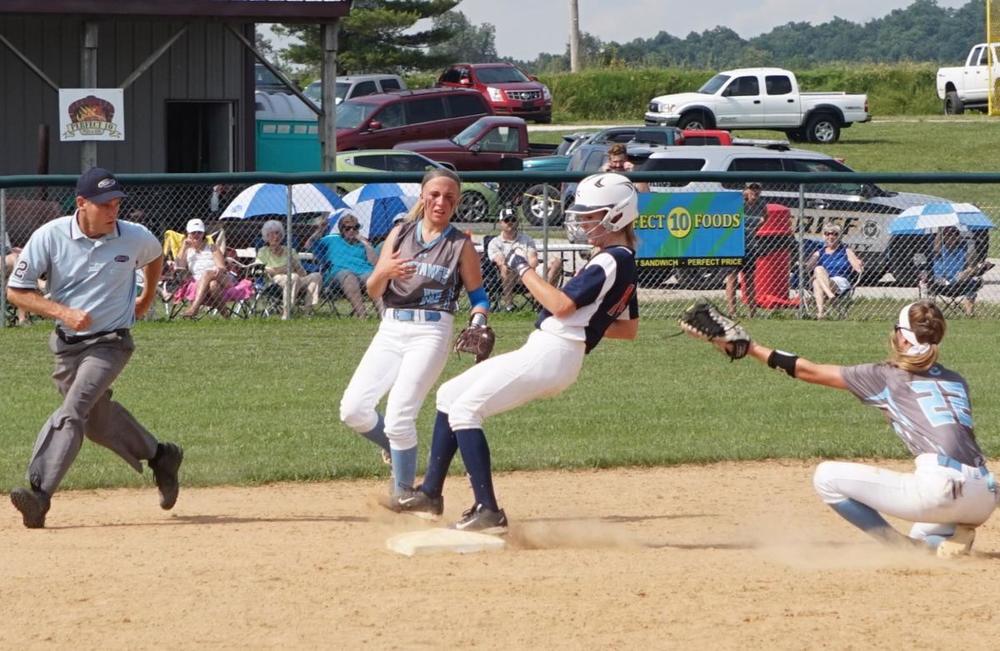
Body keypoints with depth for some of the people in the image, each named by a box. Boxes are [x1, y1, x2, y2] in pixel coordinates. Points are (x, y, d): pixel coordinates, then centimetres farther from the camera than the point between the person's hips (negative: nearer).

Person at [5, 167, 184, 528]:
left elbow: (155, 256, 15)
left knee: (72, 411, -21)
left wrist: (147, 298, 23)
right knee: (97, 419, 16)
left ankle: (39, 494, -29)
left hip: (110, 344, -3)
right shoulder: (50, 236, -14)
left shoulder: (135, 238, -11)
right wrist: (64, 312, -23)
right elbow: (16, 291, -12)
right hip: (66, 345, 3)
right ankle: (160, 456, 41)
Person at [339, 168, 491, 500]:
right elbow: (373, 290, 6)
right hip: (391, 329, 4)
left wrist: (478, 320, -14)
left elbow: (478, 295, 7)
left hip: (431, 332, -4)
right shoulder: (400, 233, 10)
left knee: (398, 418, -15)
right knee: (353, 409, -9)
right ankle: (398, 451, 19)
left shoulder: (461, 245, 2)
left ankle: (403, 495, 1)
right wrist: (386, 272, -17)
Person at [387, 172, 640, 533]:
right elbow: (629, 328, 25)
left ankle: (488, 510, -20)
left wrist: (524, 269, -13)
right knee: (449, 394, 15)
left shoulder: (610, 262, -14)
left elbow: (562, 305, -22)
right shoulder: (623, 262, 17)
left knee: (464, 409, -15)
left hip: (550, 352, -11)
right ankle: (431, 493, 17)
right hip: (544, 352, 11)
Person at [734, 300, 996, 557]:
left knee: (826, 476, 4)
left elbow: (809, 371, 15)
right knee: (923, 537, 38)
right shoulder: (957, 381, 23)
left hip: (939, 488, -7)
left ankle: (904, 547, -1)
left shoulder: (886, 376, 9)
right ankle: (956, 536, 3)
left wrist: (751, 348, 24)